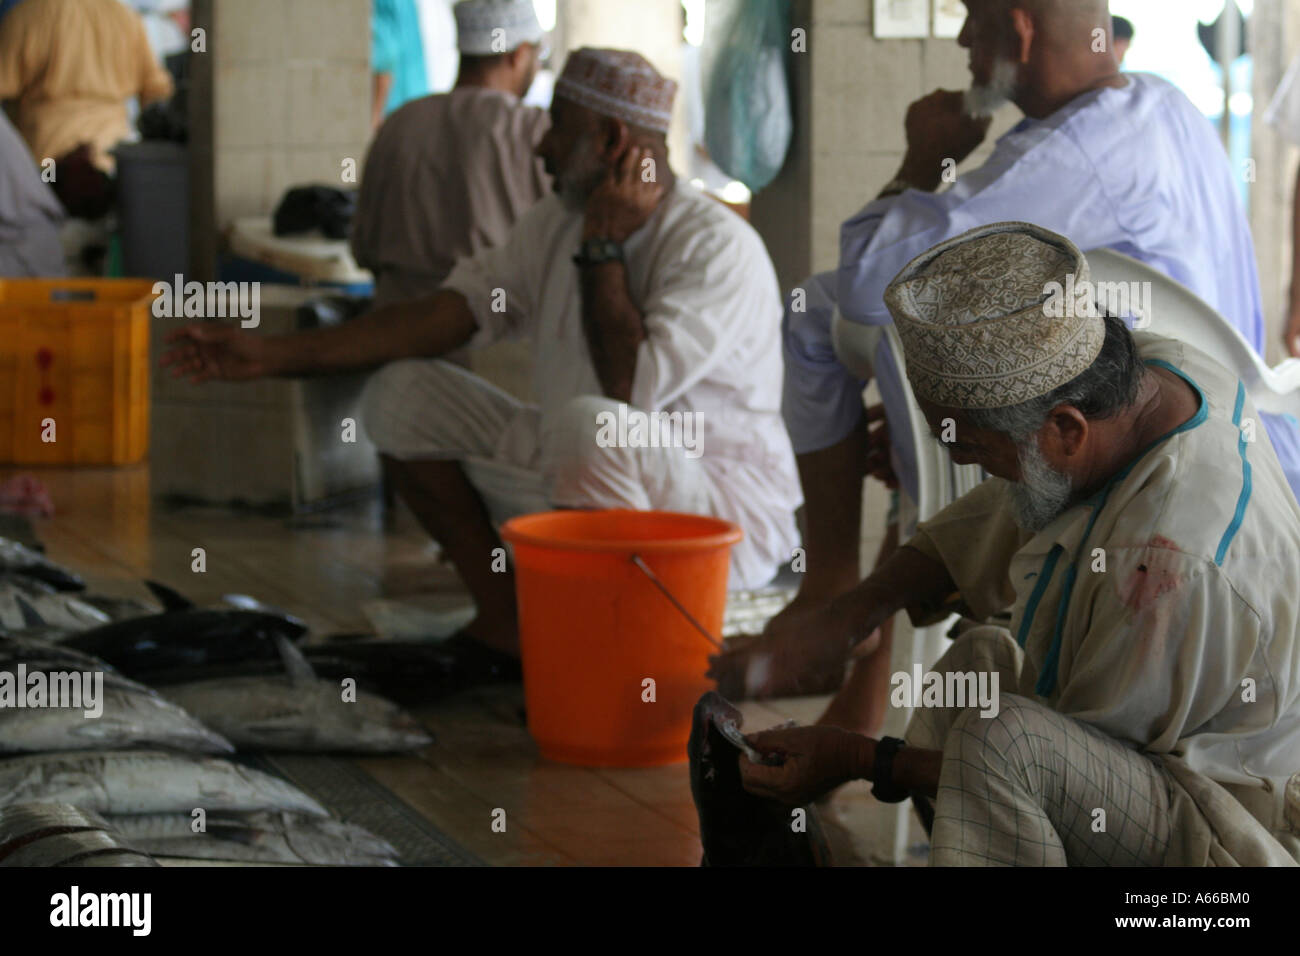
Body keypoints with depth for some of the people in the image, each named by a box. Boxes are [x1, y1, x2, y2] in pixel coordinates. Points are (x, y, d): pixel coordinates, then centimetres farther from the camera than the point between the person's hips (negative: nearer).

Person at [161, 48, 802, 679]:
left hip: (722, 503, -8)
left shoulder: (717, 247, -20)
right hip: (582, 486, 8)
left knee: (586, 422, -40)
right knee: (401, 394, 0)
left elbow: (630, 388, -32)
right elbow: (449, 312, 1)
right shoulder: (555, 224, 5)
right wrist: (274, 355, -5)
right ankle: (505, 623, 1)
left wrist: (603, 250, -21)